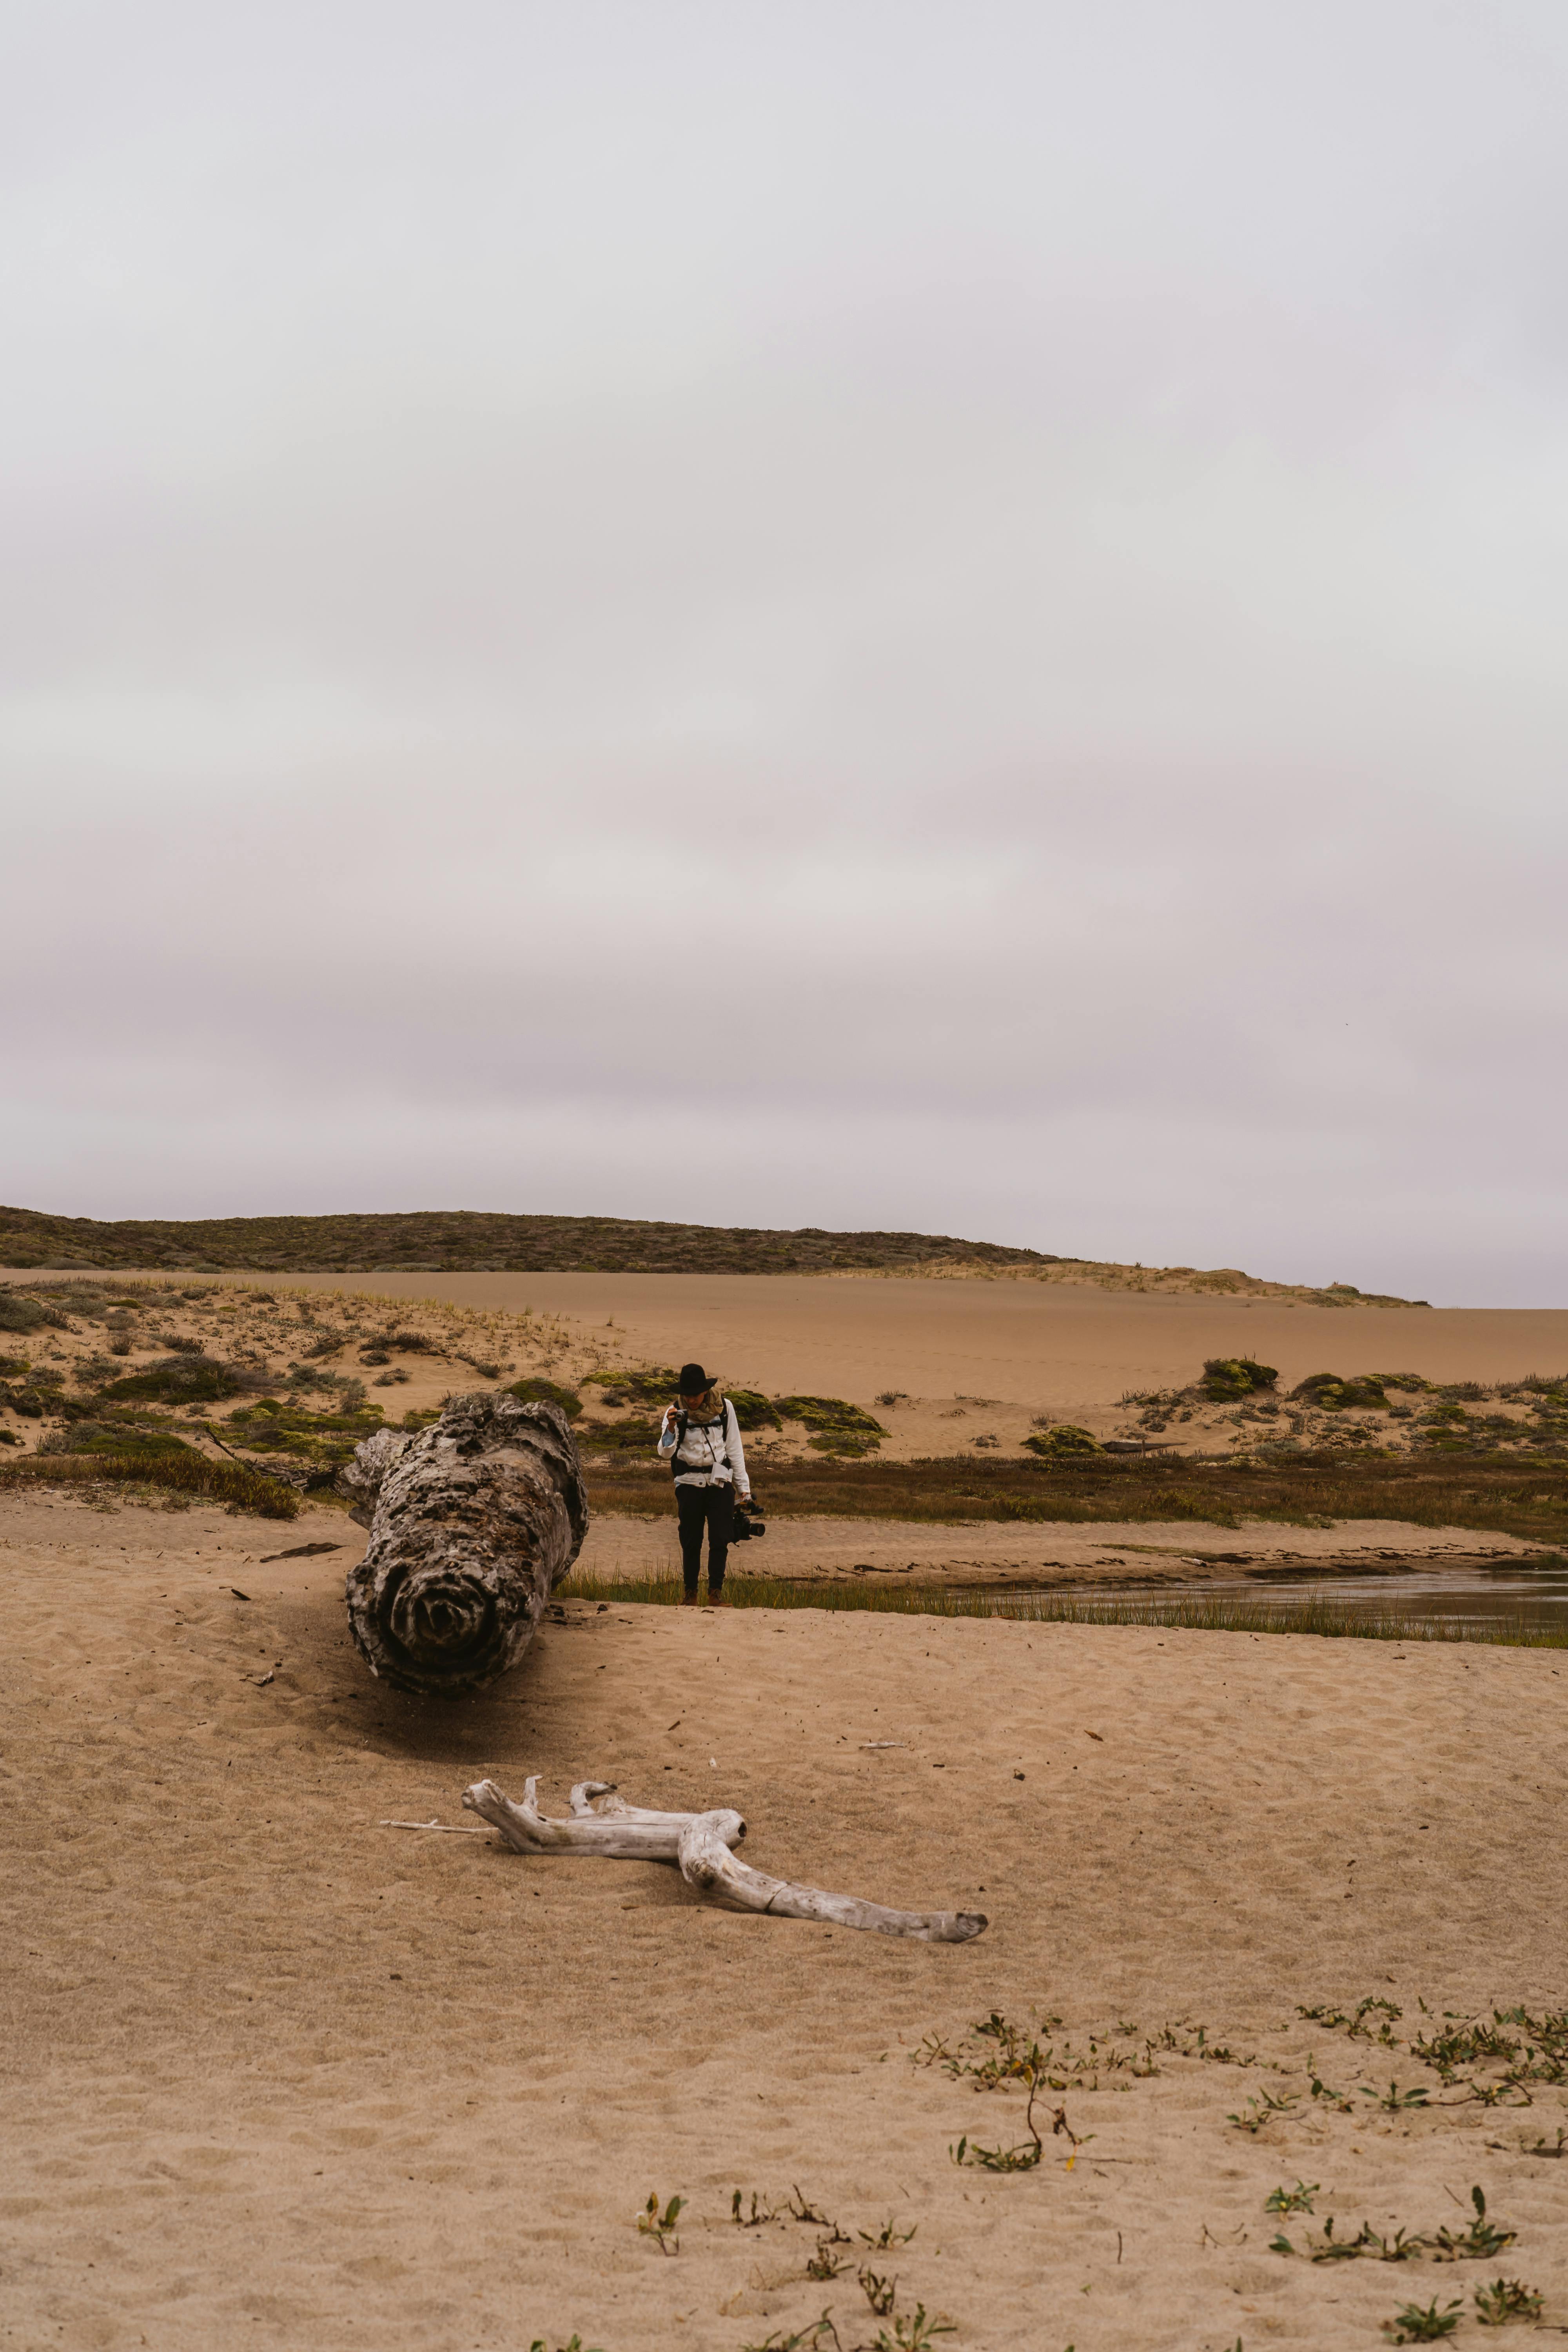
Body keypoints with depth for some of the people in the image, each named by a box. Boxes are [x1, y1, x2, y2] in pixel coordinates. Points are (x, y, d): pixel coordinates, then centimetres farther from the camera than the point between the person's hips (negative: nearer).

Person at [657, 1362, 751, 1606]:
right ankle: (690, 1593, 12)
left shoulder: (724, 1407, -1)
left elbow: (734, 1448, 6)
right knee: (691, 1541, 2)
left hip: (720, 1483, 1)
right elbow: (665, 1453, -14)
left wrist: (743, 1487, 6)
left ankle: (716, 1593, 3)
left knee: (720, 1540, -4)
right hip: (689, 1484, -1)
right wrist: (671, 1428, -32)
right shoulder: (676, 1412, -6)